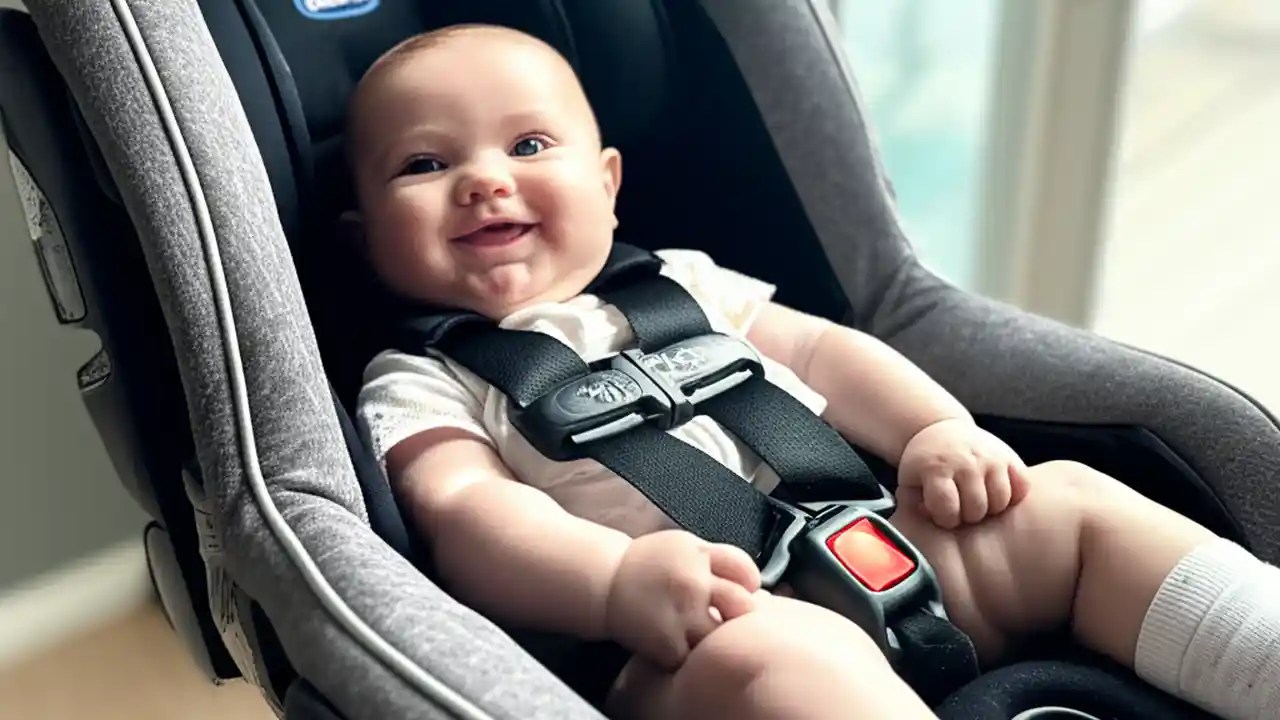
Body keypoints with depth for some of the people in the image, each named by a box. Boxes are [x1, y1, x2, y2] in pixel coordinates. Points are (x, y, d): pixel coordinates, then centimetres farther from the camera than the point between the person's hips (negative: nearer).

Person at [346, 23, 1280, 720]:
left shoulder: (674, 284, 23)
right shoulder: (422, 382, 8)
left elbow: (816, 350, 21)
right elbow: (467, 513, -9)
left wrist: (941, 429, 3)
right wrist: (617, 580, -28)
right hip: (700, 634, -6)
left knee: (1073, 503, -2)